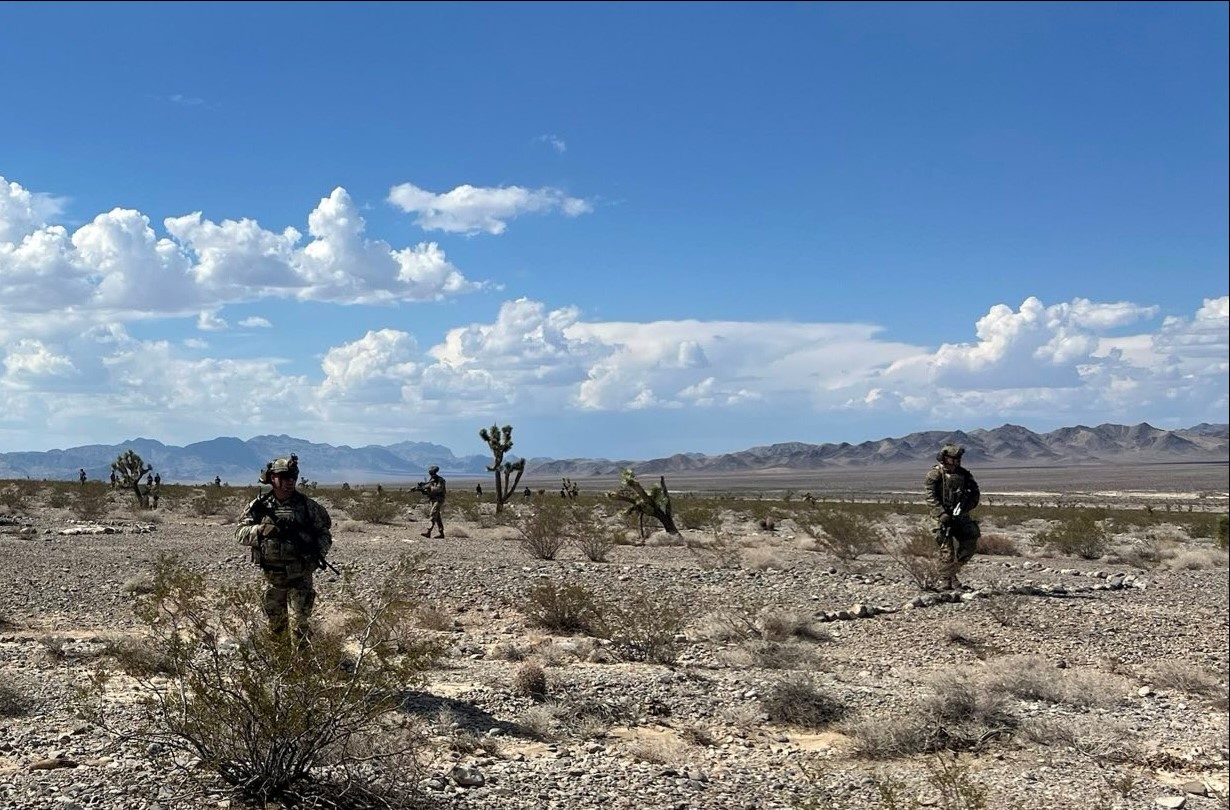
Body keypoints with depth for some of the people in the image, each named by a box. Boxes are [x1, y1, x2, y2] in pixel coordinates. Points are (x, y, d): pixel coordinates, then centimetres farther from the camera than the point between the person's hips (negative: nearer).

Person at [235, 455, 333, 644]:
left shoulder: (307, 506, -2)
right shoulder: (260, 506, 0)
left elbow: (324, 532, 5)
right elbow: (240, 533, -4)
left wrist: (319, 552, -14)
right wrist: (261, 530, -23)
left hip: (300, 576, -2)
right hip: (272, 577, 2)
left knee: (300, 622, -7)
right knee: (275, 624, 14)